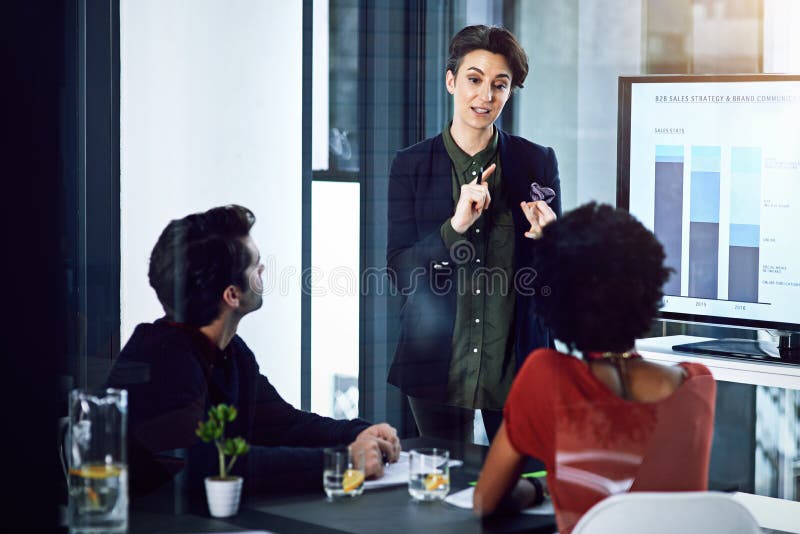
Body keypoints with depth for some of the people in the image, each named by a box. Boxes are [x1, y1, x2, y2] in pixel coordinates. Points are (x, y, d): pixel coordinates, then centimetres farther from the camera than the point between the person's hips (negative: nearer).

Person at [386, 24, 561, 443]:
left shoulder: (538, 162, 2)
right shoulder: (411, 166, 0)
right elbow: (401, 273, -5)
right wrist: (455, 226, -20)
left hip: (515, 364, 0)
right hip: (438, 367, 0)